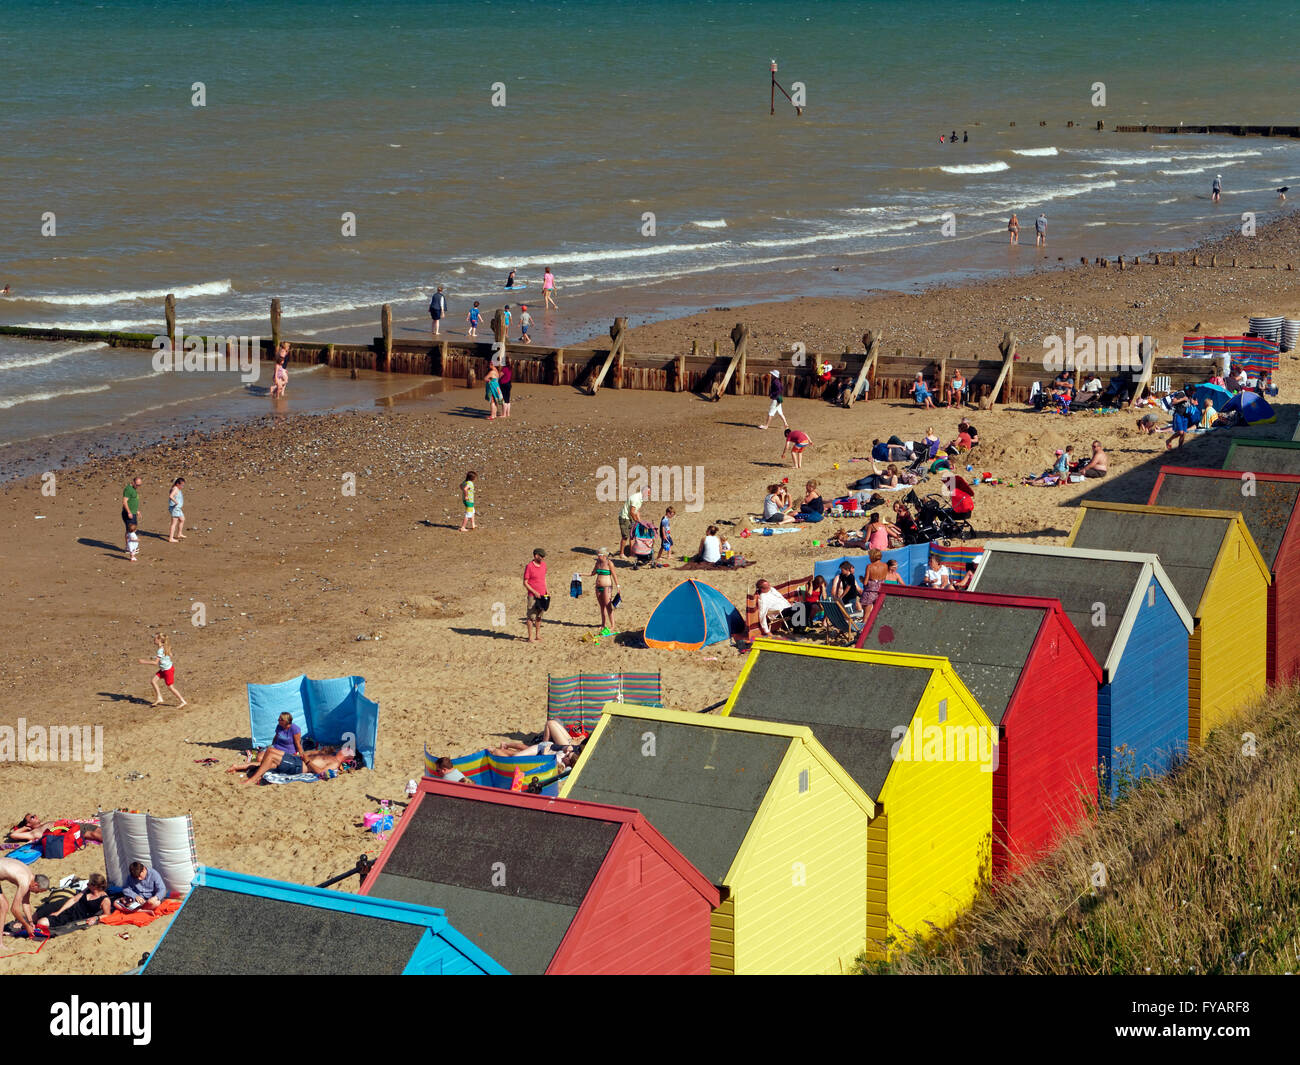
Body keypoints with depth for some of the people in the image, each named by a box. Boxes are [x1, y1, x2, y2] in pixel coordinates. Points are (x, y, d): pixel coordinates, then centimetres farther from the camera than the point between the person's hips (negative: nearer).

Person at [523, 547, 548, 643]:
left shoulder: (543, 564, 8)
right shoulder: (529, 567, -12)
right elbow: (525, 583, -10)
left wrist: (546, 591, 13)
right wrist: (534, 592, -18)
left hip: (542, 595, 7)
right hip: (533, 596, -7)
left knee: (539, 616, 12)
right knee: (531, 616, -2)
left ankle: (538, 636, 20)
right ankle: (530, 638, 1)